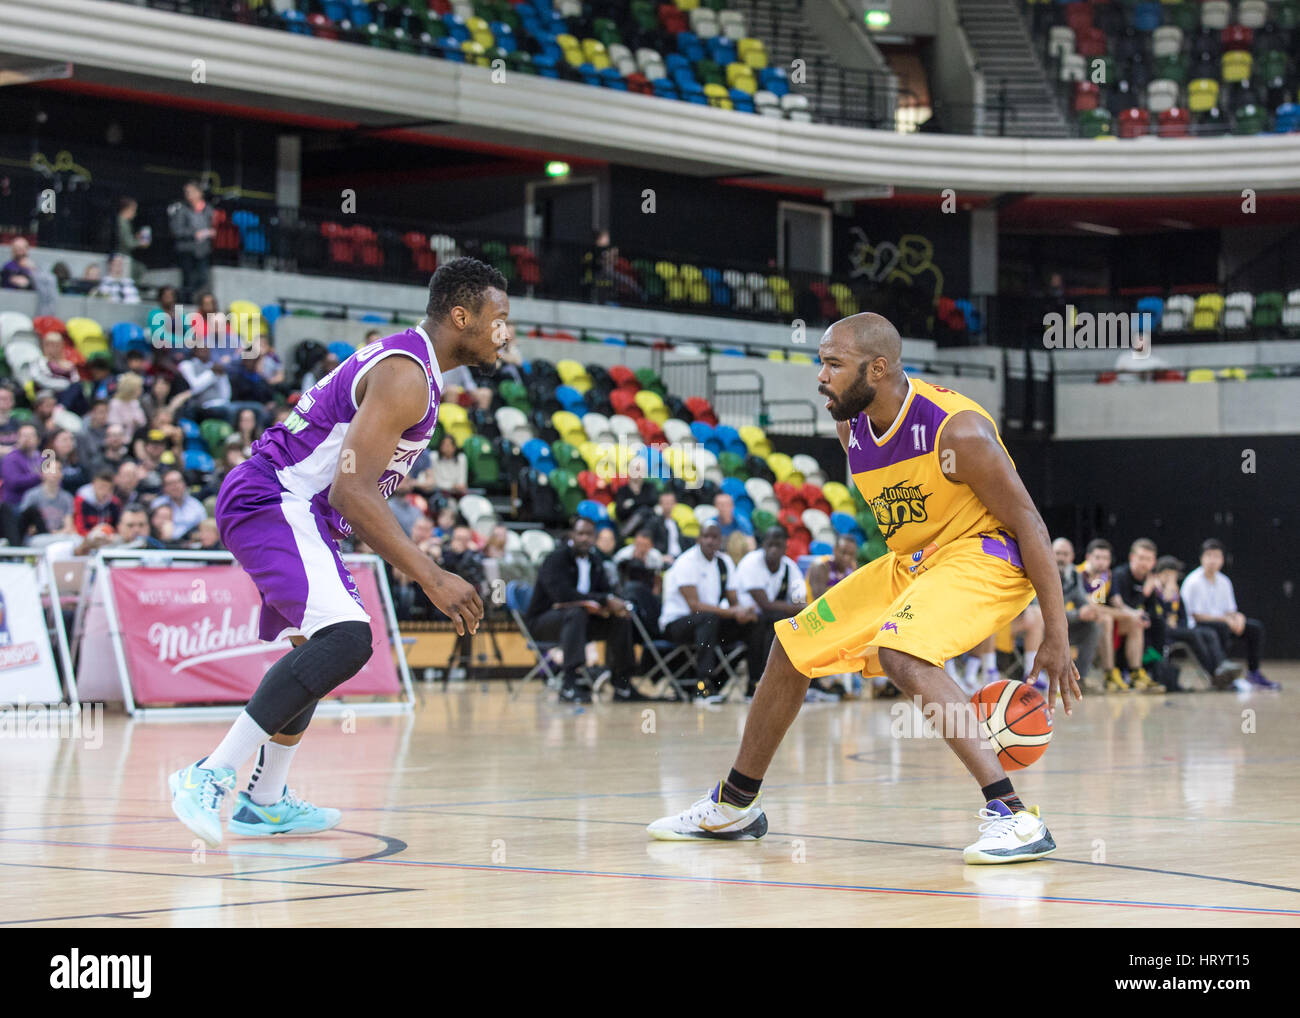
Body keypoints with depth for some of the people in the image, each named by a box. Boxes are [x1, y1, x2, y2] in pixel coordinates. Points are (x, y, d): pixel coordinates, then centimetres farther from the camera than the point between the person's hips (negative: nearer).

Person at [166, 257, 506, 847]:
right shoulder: (406, 376, -17)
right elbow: (350, 491, -26)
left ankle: (266, 802, 36)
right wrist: (432, 578, -27)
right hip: (271, 503, -11)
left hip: (294, 509, 11)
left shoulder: (408, 366, 16)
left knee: (319, 645, 25)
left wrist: (409, 565, 25)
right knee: (345, 639, -27)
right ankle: (209, 776, -26)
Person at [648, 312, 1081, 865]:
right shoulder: (851, 426, -4)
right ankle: (734, 806, 27)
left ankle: (1012, 817, -35)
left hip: (985, 555, -9)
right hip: (912, 560, 9)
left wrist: (1056, 637, -23)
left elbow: (1029, 524, -22)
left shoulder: (958, 429, -27)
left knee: (899, 653, -34)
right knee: (793, 646, 9)